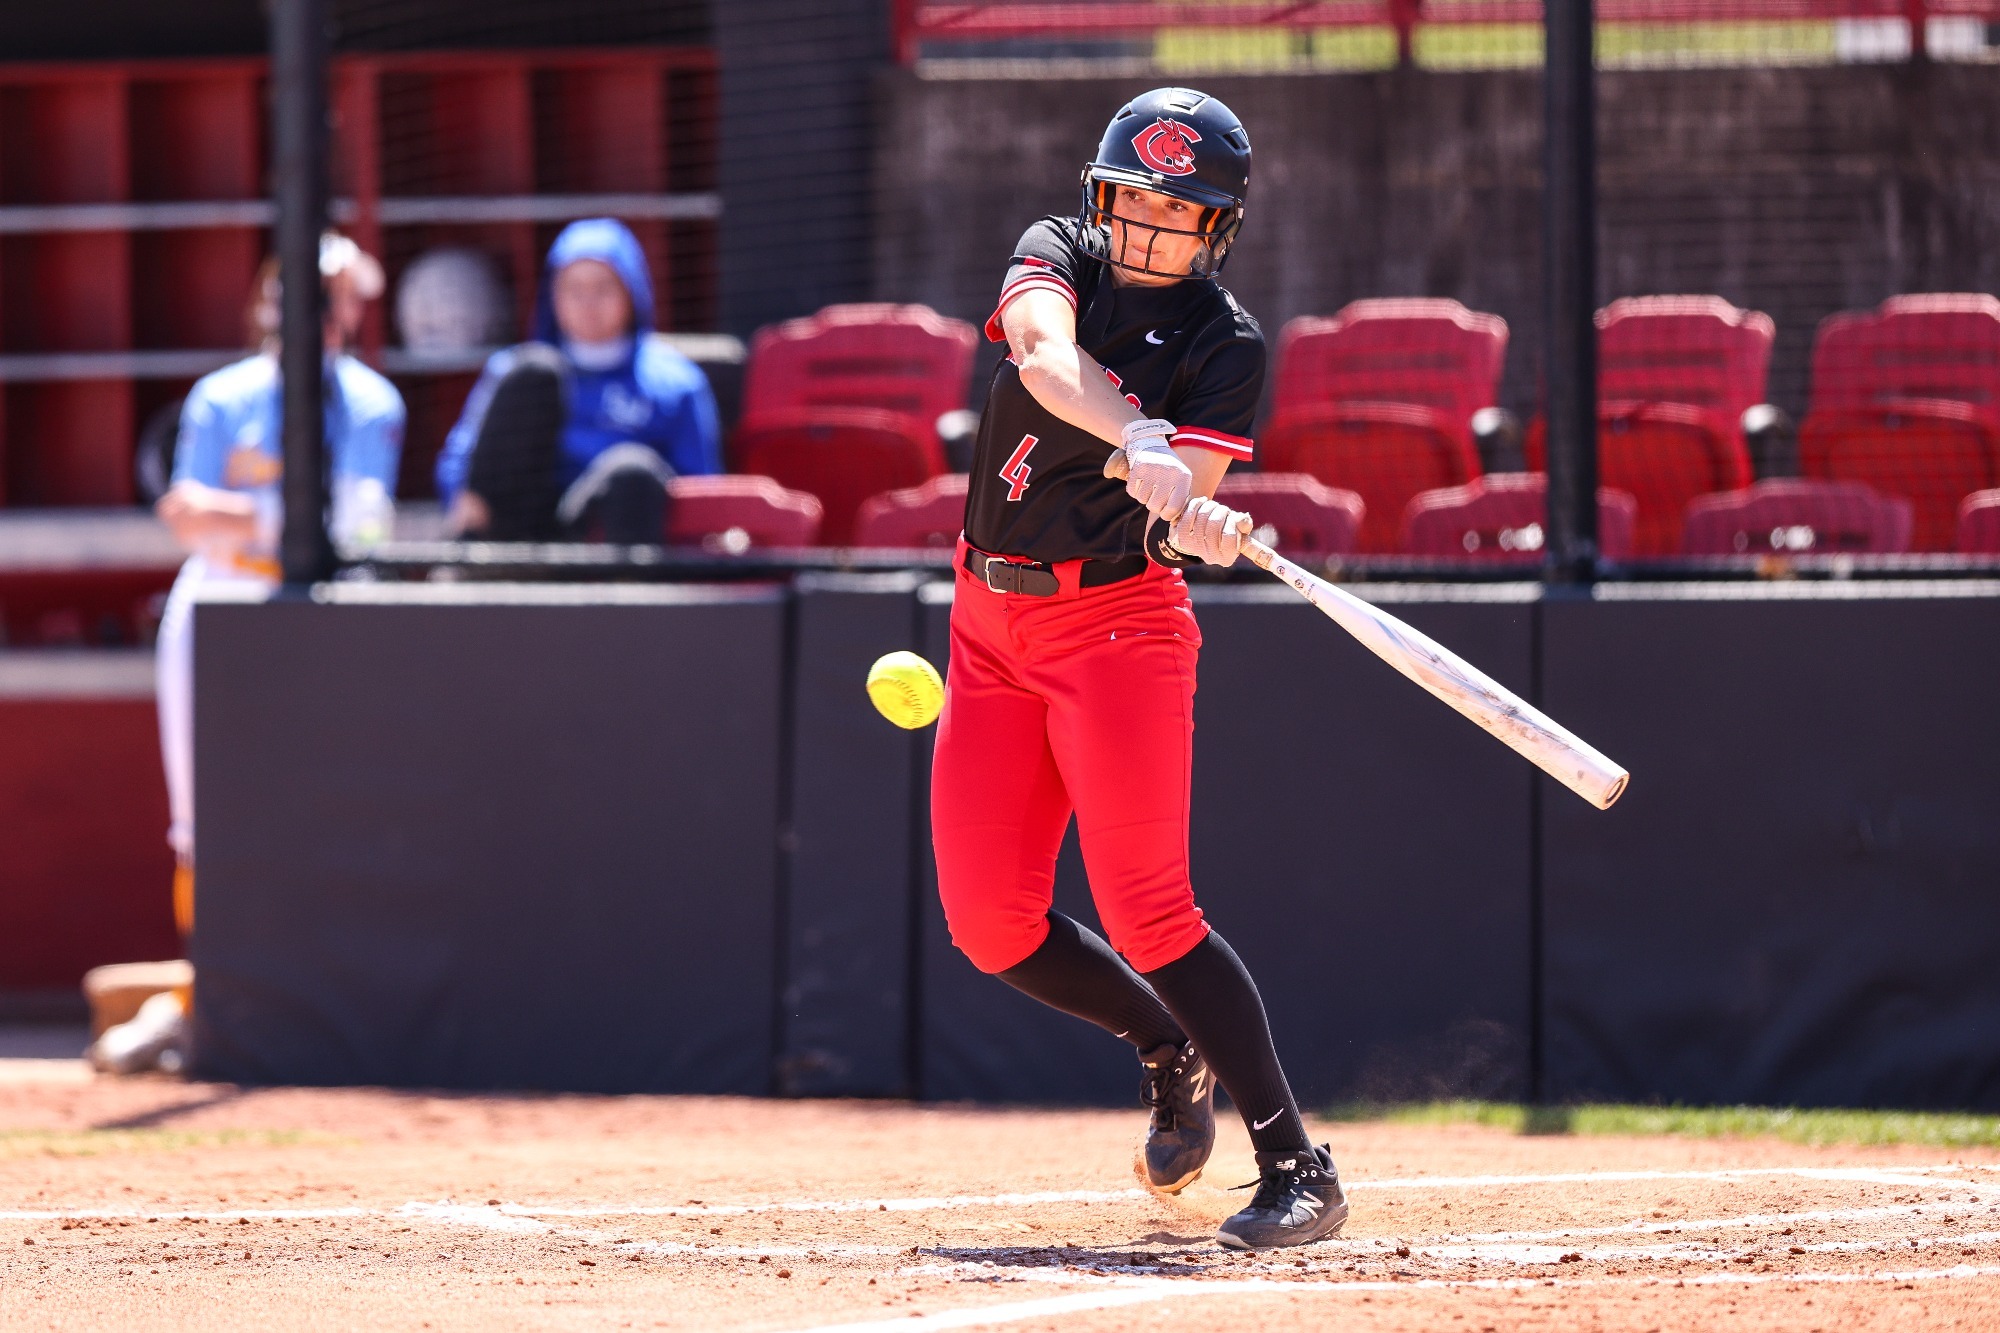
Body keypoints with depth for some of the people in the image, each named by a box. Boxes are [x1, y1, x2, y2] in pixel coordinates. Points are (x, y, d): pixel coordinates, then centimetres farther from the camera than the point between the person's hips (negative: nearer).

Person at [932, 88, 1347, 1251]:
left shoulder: (1227, 344, -6)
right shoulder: (1059, 255, 3)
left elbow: (1182, 506, -16)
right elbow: (1045, 355, -21)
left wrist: (1202, 524, -41)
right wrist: (1141, 444, -39)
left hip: (1115, 620, -5)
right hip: (992, 622, 5)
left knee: (1145, 910, -15)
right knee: (990, 921, 3)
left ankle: (1298, 1169, -13)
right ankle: (1173, 1053, 28)